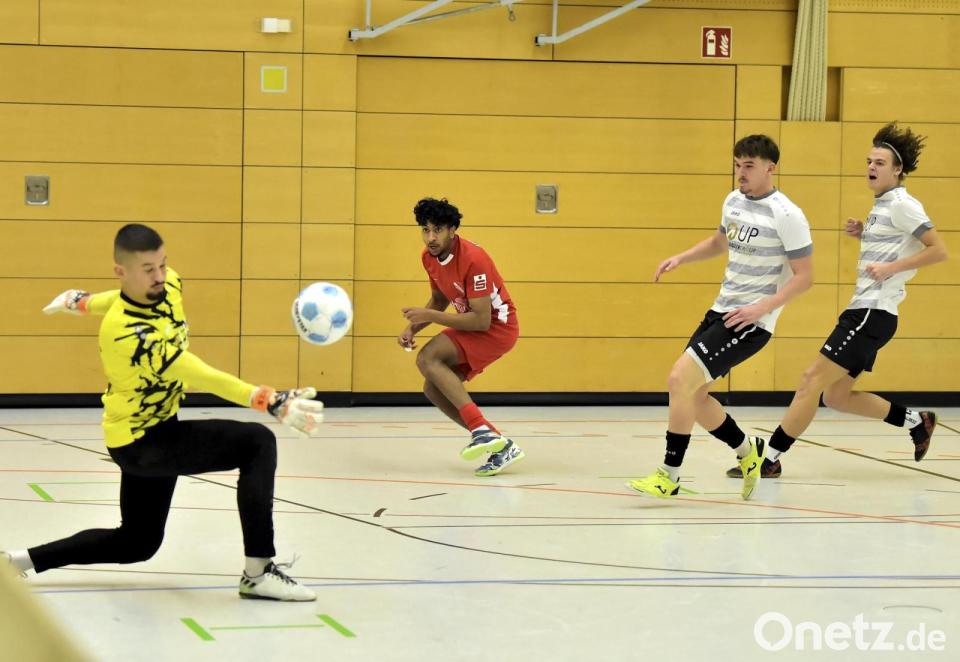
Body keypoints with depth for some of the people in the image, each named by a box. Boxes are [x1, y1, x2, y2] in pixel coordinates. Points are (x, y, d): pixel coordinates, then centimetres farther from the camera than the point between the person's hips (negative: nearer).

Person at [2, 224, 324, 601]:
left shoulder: (168, 284, -8)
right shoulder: (126, 333, -33)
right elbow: (203, 378, -40)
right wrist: (273, 403, -48)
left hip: (160, 430, 9)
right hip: (139, 443, -9)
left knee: (137, 543, 19)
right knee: (258, 444, -22)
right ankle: (257, 573, -21)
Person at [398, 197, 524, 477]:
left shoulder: (473, 259, -27)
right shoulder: (429, 257, 0)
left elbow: (481, 320, -28)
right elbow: (439, 300, 17)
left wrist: (430, 316, -26)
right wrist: (412, 328, 0)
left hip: (497, 326, -9)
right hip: (473, 326, 9)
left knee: (427, 359, -23)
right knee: (433, 389, 0)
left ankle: (482, 429, -29)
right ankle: (500, 446, 3)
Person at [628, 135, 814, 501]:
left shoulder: (787, 215, -14)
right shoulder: (733, 201, 9)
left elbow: (804, 276, -13)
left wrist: (762, 307, -23)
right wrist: (680, 258, 13)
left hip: (751, 321, -9)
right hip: (722, 310, 9)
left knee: (682, 377, -19)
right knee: (688, 389, 7)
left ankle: (669, 476, -10)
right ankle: (747, 450, 27)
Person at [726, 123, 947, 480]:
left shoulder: (902, 205, -10)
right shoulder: (881, 205, 17)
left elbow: (938, 250, -16)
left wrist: (890, 267, -20)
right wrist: (863, 234, 13)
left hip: (872, 314, -10)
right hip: (862, 310, 10)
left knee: (812, 380, -11)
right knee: (836, 396, 13)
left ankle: (769, 460, -8)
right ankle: (916, 421, 25)